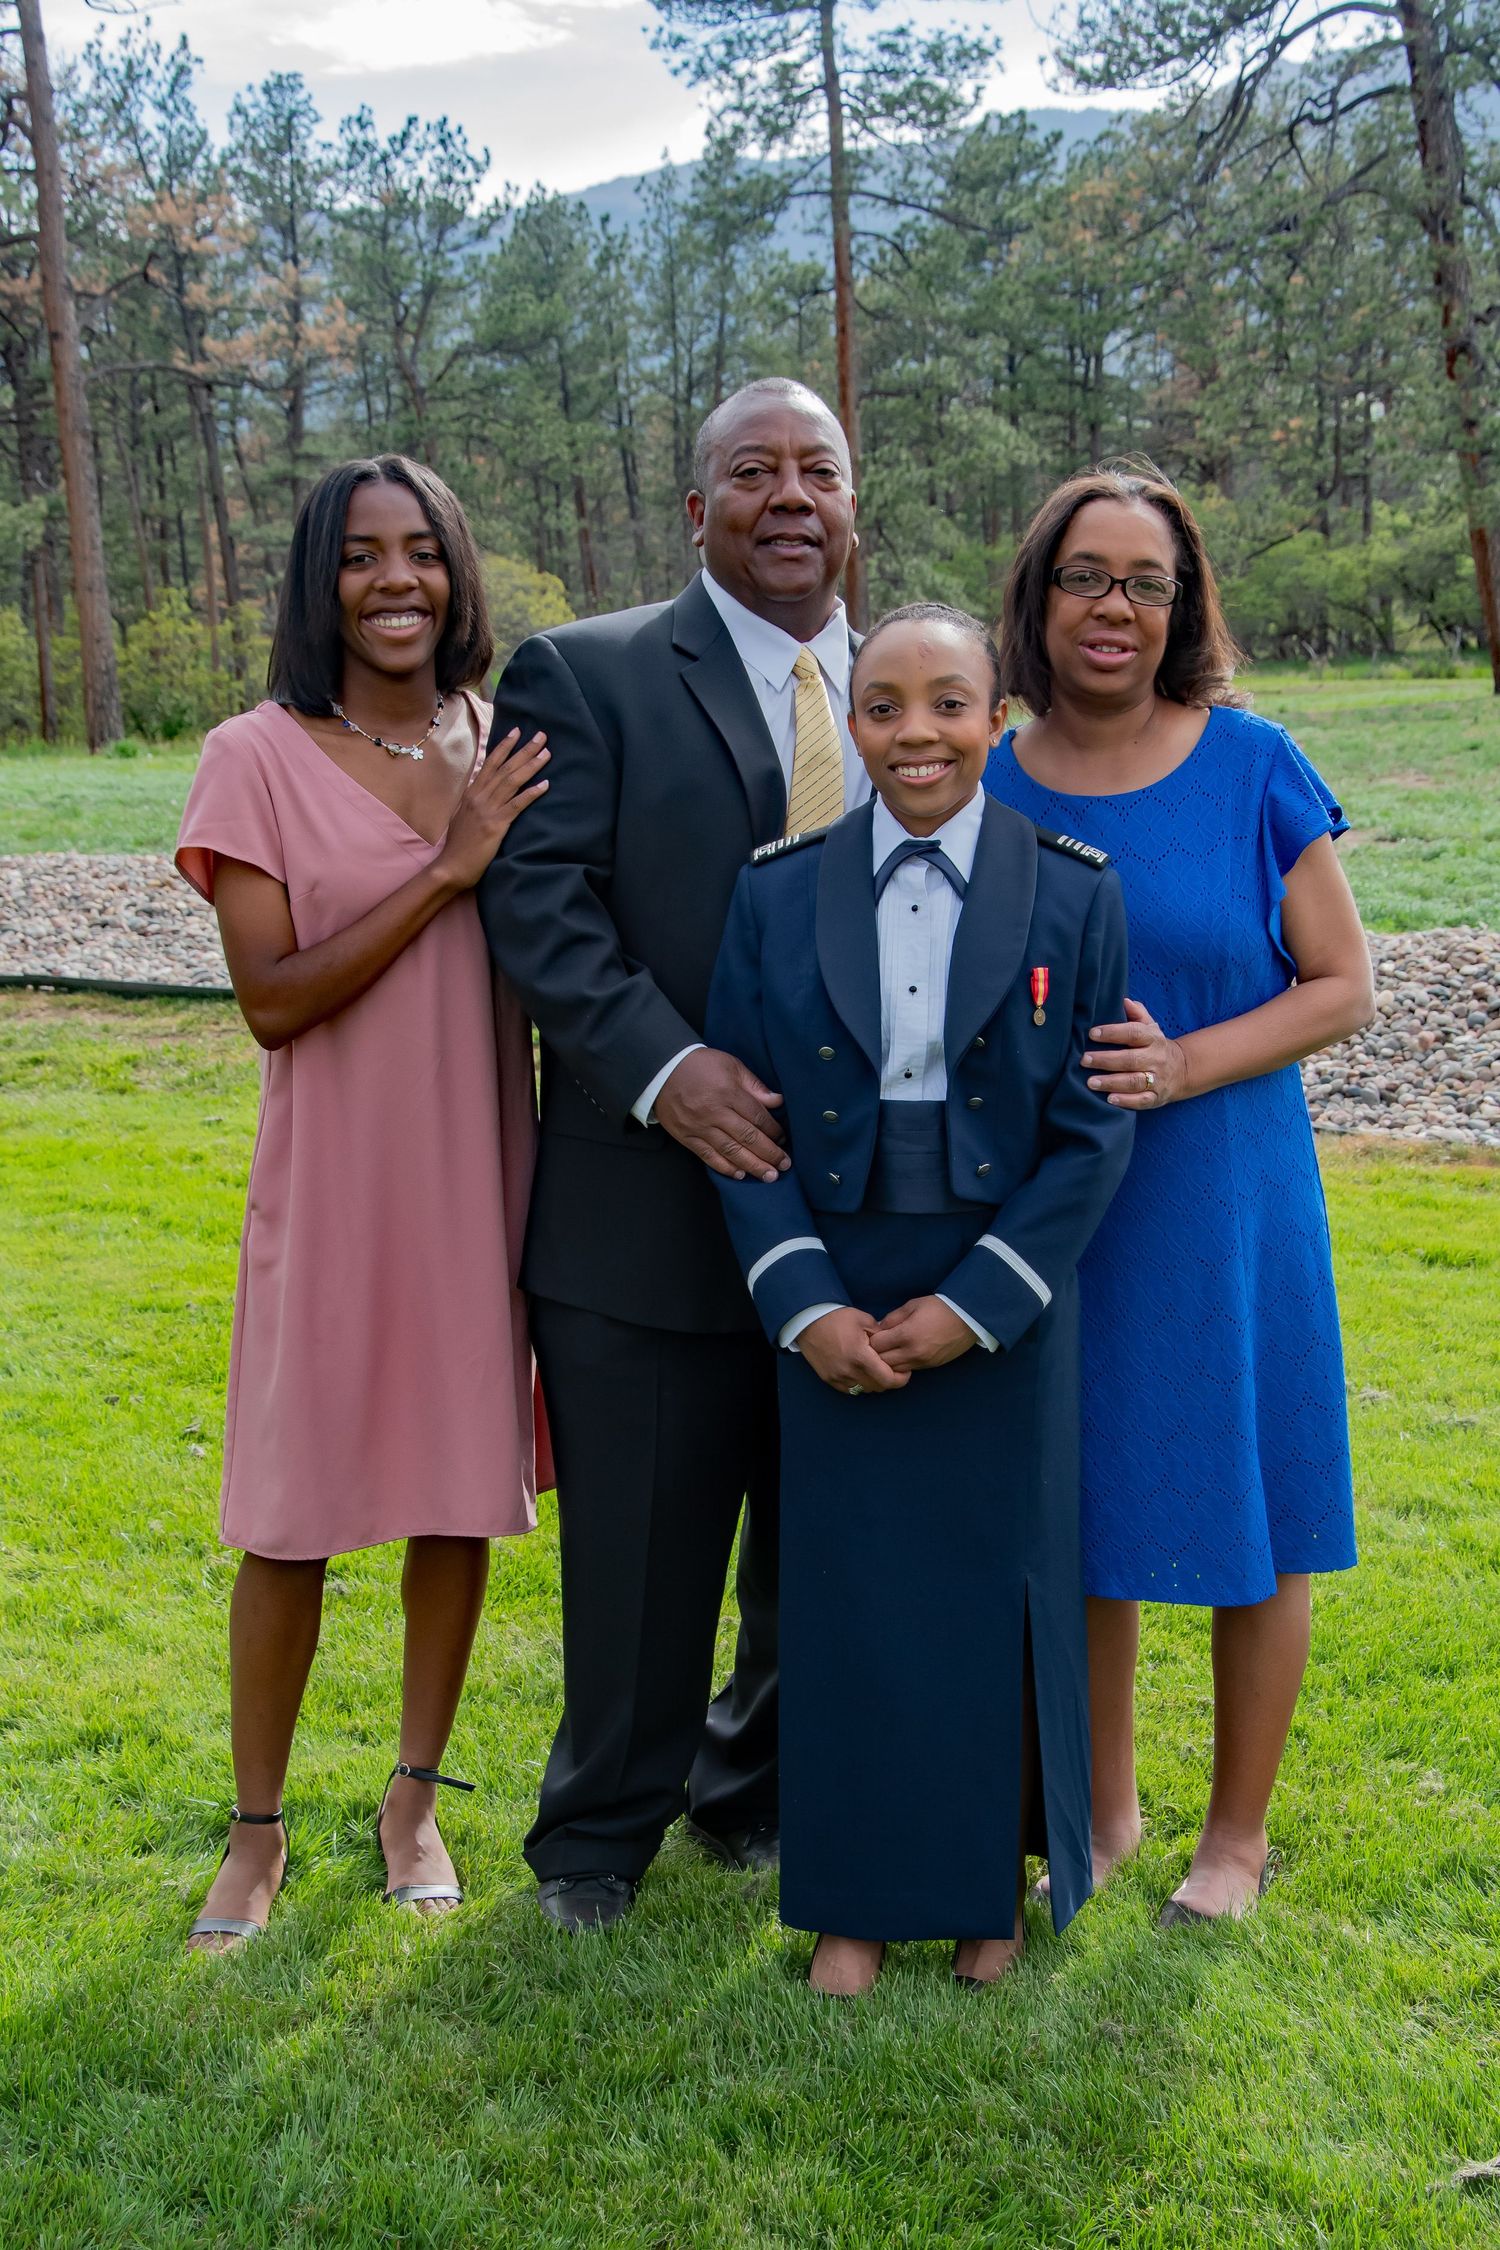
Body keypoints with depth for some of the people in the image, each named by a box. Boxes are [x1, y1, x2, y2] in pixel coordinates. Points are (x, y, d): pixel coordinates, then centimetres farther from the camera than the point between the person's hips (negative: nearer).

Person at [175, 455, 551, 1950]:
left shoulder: (501, 752, 5)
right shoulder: (258, 760, -7)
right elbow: (273, 999, -15)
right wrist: (445, 872, -18)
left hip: (478, 1178, 4)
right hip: (332, 1181, -3)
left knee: (465, 1491, 11)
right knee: (294, 1513, 4)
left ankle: (414, 1797, 30)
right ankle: (257, 1833, 22)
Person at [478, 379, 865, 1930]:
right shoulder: (584, 675, -3)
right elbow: (538, 898, -12)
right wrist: (665, 1068, -25)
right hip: (655, 1198, -4)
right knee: (641, 1542, 8)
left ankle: (756, 1787, 41)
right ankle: (603, 1831, 31)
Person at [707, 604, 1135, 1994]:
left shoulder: (1073, 893, -4)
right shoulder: (779, 893, 0)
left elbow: (1093, 1132, -5)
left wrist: (972, 1303, -12)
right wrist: (805, 1304, -10)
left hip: (1005, 1297, -1)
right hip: (835, 1296, 1)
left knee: (998, 1587, 9)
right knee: (845, 1592, 8)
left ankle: (992, 1882, 29)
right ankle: (855, 1899, 25)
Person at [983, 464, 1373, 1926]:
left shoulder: (1252, 768, -5)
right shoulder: (988, 791, 2)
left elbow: (1343, 986, -5)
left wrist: (1186, 1063, -18)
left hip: (1223, 1191, -2)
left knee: (1243, 1519, 7)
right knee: (1078, 1507, 11)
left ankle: (1238, 1834, 27)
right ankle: (1104, 1810, 32)